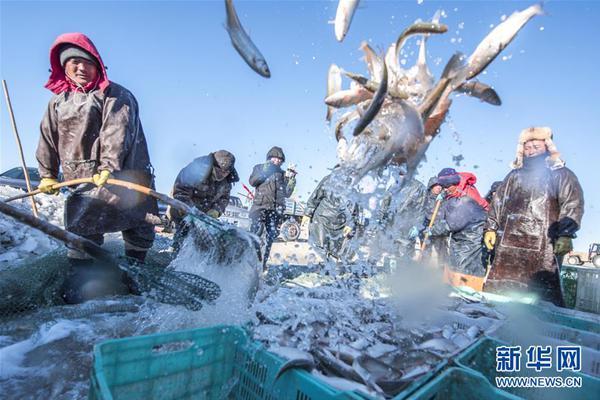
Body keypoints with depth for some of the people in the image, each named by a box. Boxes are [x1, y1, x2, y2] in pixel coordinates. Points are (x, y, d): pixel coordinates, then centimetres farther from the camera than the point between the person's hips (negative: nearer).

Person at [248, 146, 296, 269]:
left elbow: (287, 193, 10)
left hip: (275, 209, 3)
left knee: (271, 237, 2)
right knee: (256, 231, -21)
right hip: (260, 205, -3)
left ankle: (263, 262, 12)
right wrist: (264, 171, -11)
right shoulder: (259, 167, 15)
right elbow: (252, 182, -1)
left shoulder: (283, 174, 18)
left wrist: (291, 179, -3)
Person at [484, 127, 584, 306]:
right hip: (508, 244, 4)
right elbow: (498, 202, 21)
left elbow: (572, 204, -3)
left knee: (546, 294, -8)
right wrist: (490, 228, 12)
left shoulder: (561, 175, 8)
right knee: (498, 290, 4)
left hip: (543, 246, -4)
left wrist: (565, 234, -15)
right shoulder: (514, 175, 21)